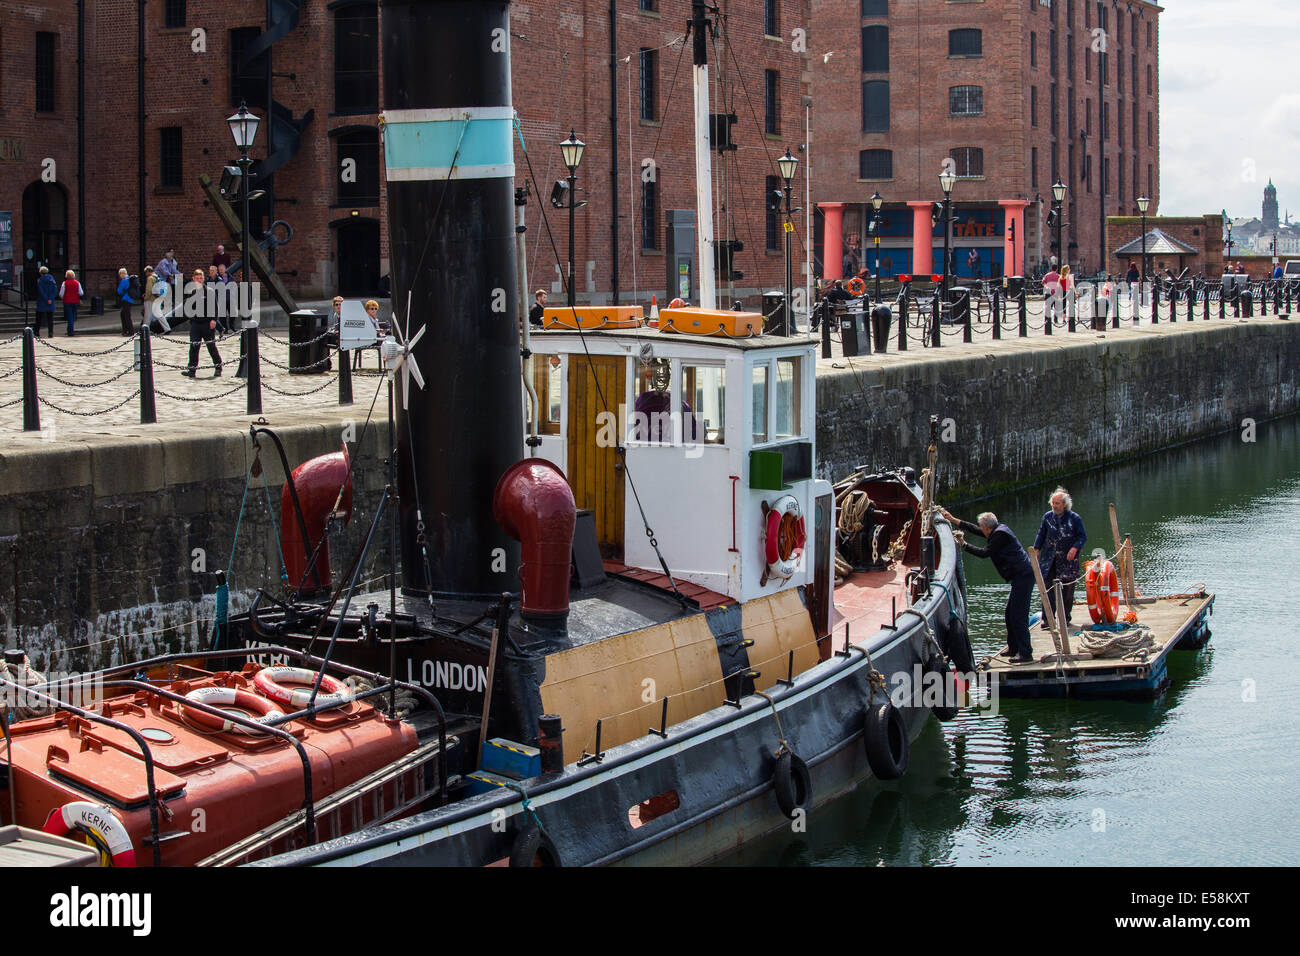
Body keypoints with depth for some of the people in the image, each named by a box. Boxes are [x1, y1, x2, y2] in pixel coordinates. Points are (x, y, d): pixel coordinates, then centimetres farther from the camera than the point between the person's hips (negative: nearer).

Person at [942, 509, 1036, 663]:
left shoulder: (1000, 535, -13)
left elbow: (985, 553, -14)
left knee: (1018, 616, -12)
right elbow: (974, 529, 27)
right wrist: (953, 520, 30)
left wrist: (964, 546, -5)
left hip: (1023, 576, -11)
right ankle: (1013, 648, 26)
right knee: (1010, 614, 18)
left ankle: (1026, 654, -14)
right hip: (1021, 576, 11)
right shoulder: (999, 531, 18)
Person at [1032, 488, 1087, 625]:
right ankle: (1047, 618, 1)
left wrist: (1075, 548, -16)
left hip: (1068, 560, -2)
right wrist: (1036, 550, 8)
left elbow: (1083, 536, 0)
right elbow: (1041, 535, 16)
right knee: (1048, 588, -3)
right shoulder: (1048, 517, 7)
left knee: (1067, 590, 1)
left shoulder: (1074, 518, -3)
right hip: (1049, 560, 2)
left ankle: (1065, 618, 12)